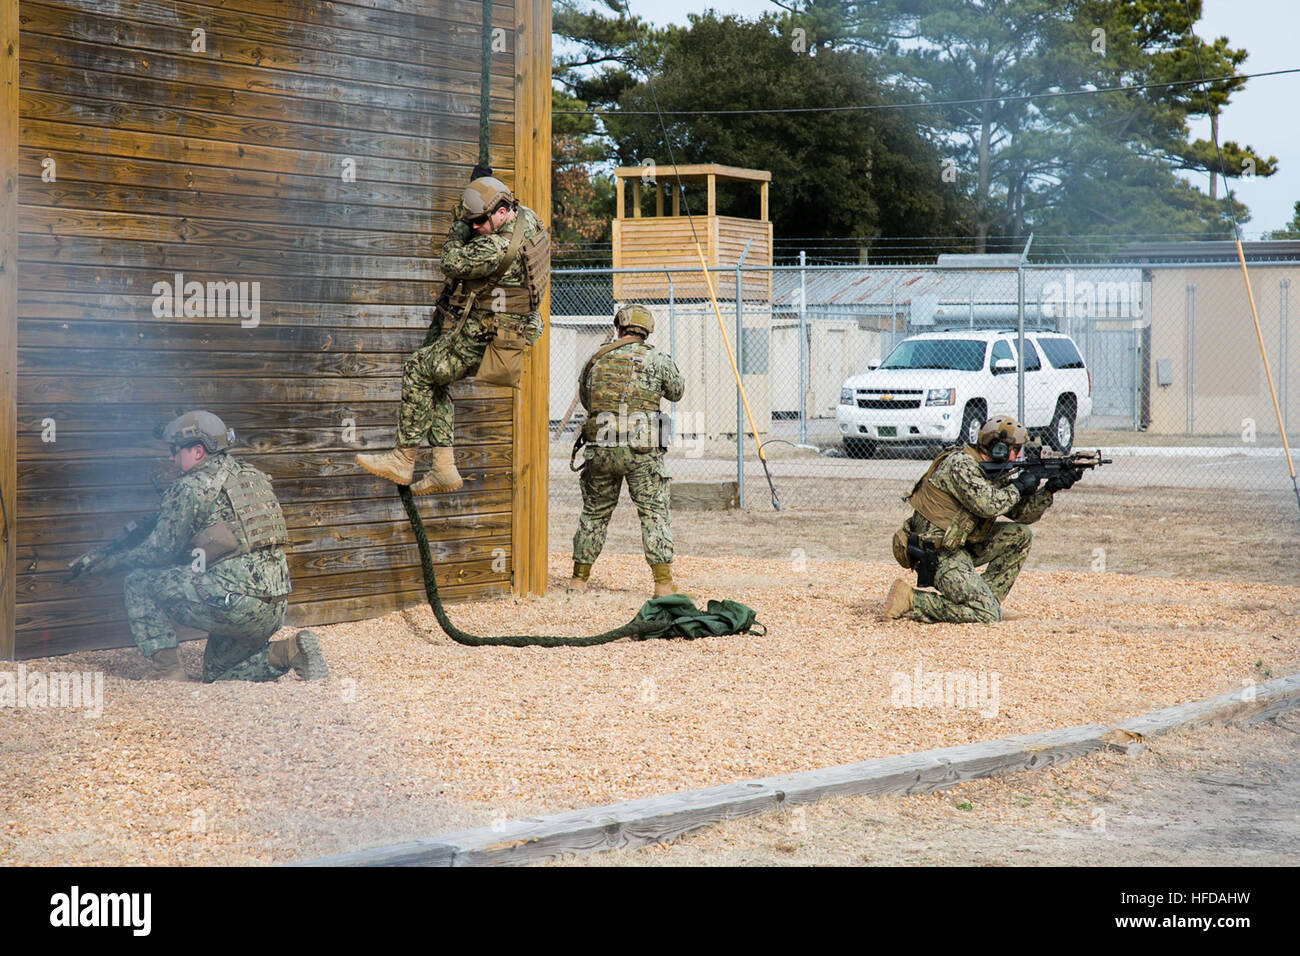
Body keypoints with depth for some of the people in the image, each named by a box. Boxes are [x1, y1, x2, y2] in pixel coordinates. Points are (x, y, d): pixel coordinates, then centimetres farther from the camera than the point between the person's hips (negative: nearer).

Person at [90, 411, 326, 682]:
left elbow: (161, 550, -1)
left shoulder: (191, 487, -5)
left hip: (232, 603, -8)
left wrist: (118, 559, 17)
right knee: (217, 676, 25)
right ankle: (289, 653, 1)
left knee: (140, 582, 7)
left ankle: (169, 672, -2)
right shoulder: (253, 476, 19)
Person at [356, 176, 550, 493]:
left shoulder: (498, 247, -28)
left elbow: (452, 264, -20)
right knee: (433, 378, 17)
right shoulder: (527, 217, 3)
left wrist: (459, 228, -6)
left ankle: (403, 461, 1)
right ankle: (444, 469, 15)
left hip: (484, 336, -11)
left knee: (418, 370, -4)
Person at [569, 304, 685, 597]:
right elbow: (676, 392, 17)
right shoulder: (656, 359, 0)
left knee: (594, 512, 16)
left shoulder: (596, 359, 8)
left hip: (600, 448, 3)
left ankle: (579, 579, 22)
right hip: (642, 450, -3)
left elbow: (585, 399, 22)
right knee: (654, 512, 1)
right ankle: (663, 582, -8)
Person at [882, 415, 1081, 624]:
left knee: (1020, 535, 9)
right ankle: (910, 600, -12)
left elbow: (1022, 513, 16)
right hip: (938, 552, -10)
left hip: (962, 546, 10)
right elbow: (987, 505, -28)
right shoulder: (961, 464, -16)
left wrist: (1049, 489, 2)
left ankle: (986, 599, 9)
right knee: (986, 615, -17)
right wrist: (1018, 487, -12)